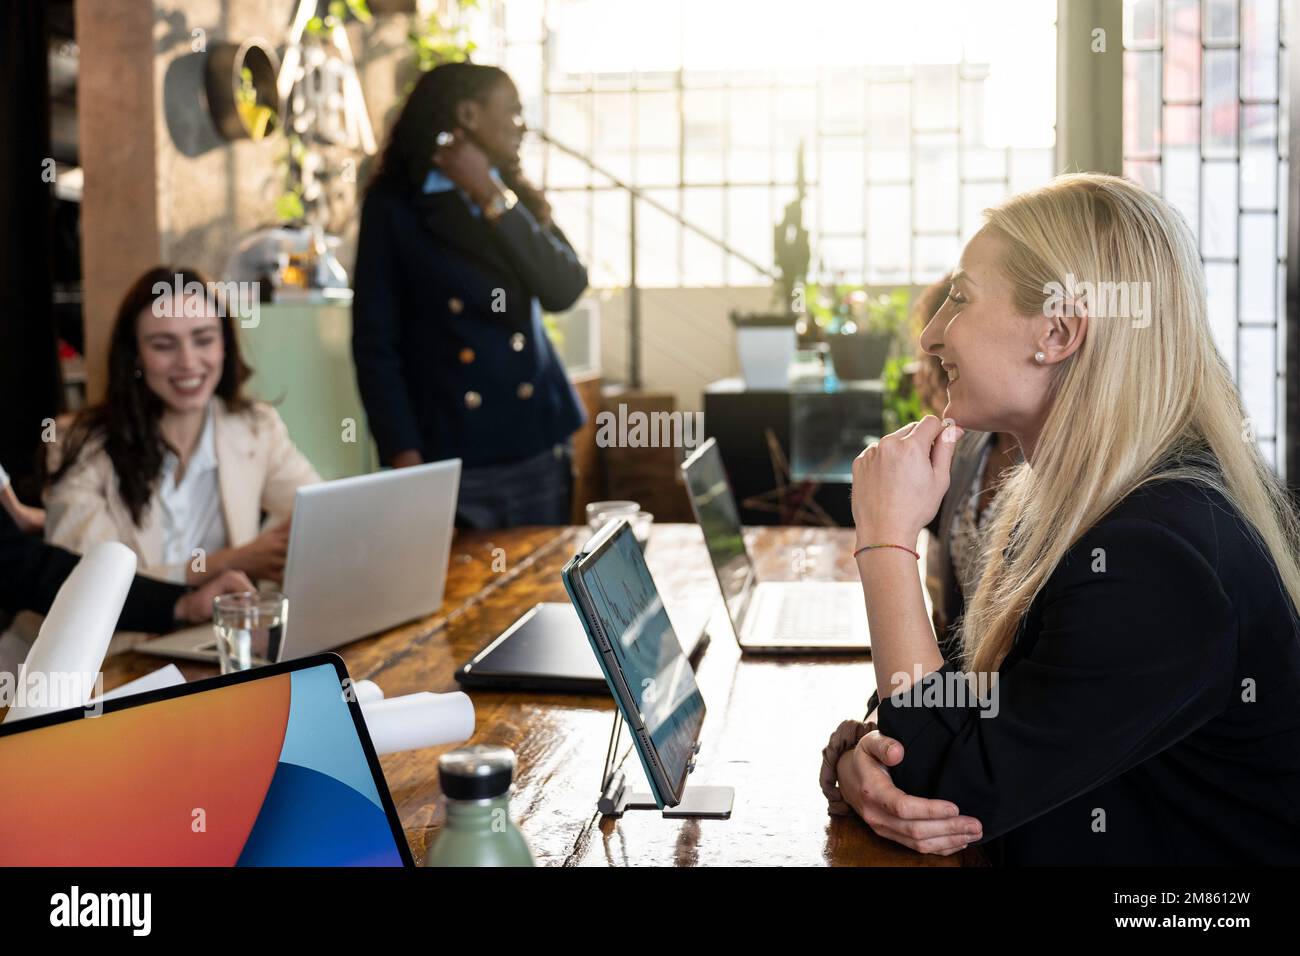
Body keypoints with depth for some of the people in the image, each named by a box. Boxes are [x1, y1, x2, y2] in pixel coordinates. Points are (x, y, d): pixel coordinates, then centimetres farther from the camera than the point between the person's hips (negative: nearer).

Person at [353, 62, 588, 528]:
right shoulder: (394, 205, -1)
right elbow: (374, 344, -5)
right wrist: (404, 458, -12)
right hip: (449, 456, -4)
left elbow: (565, 291, -5)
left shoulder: (516, 196, 12)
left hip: (538, 449, 4)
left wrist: (492, 198, -9)